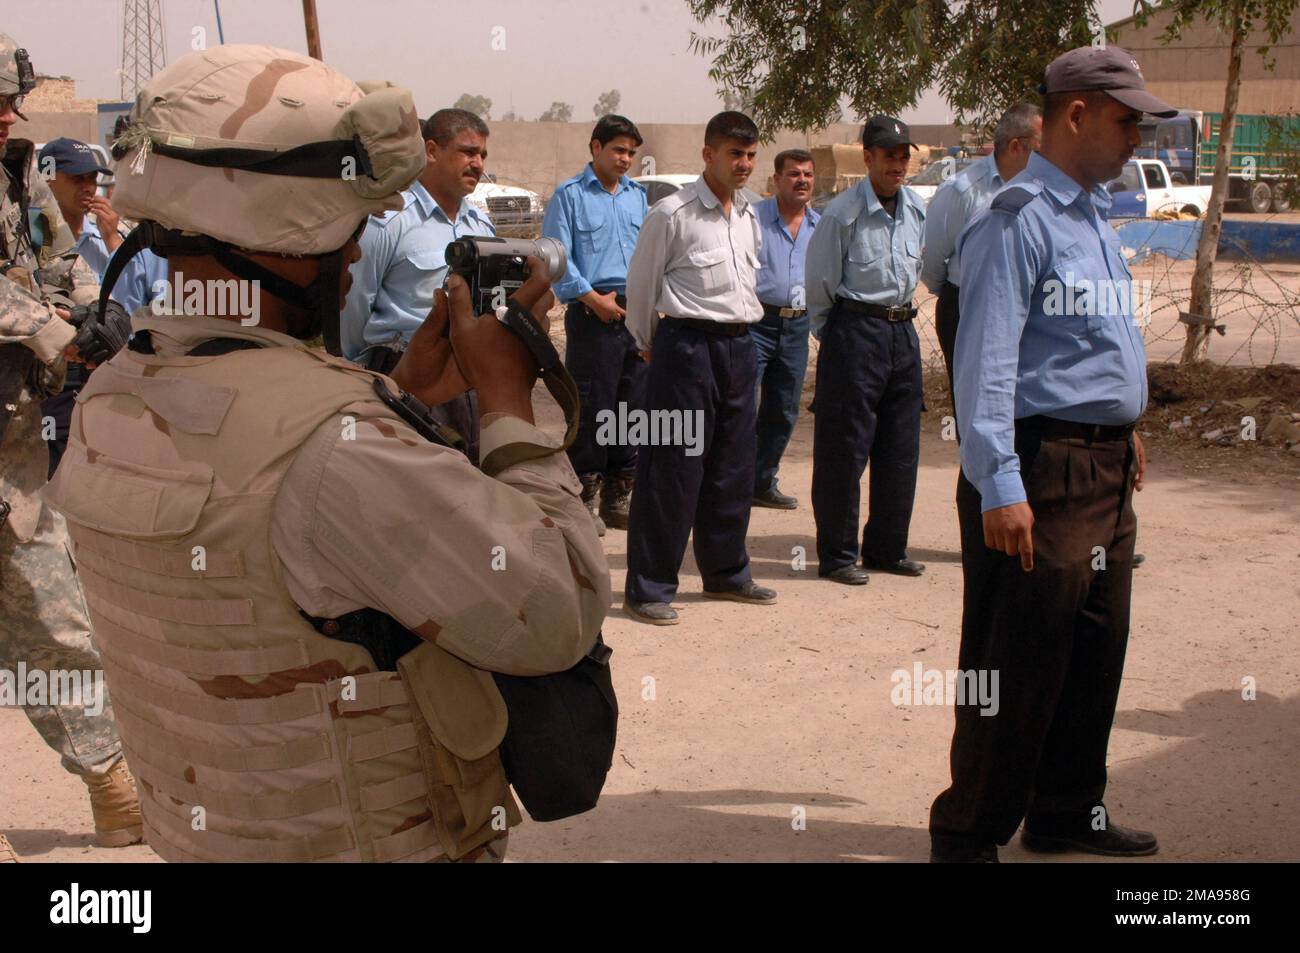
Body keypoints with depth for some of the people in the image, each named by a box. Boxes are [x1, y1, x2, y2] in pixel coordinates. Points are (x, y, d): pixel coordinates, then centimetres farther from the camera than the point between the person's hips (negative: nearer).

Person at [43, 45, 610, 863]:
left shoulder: (112, 403, -5)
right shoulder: (332, 446, -31)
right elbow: (562, 618, -25)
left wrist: (409, 394, 2)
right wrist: (510, 401, -15)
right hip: (380, 842, -7)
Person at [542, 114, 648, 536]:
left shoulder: (637, 195, 16)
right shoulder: (569, 195, -1)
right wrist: (592, 298, -14)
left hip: (636, 314, 6)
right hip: (592, 315, -5)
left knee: (634, 404, 8)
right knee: (591, 408, -4)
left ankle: (619, 495, 18)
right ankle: (586, 497, 4)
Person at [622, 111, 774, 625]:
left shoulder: (749, 217, 12)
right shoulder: (672, 214, -9)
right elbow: (640, 285, 0)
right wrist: (649, 344, 10)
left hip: (739, 346, 7)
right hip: (688, 346, -7)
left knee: (733, 467, 14)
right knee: (673, 469, -4)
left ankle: (726, 572, 28)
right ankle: (648, 587, 4)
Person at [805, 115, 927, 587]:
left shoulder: (916, 208, 8)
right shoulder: (843, 213, -12)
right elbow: (819, 284, -5)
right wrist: (833, 336, 3)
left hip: (903, 332, 7)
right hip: (855, 332, -7)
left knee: (900, 449, 10)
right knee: (844, 450, -2)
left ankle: (887, 548, 22)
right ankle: (837, 556, 6)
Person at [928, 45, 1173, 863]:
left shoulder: (1096, 217, 16)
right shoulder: (1019, 219, -13)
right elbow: (986, 361, -20)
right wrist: (999, 486, -25)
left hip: (1107, 468, 9)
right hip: (1046, 469, -9)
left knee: (1097, 657, 16)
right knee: (1018, 670, -2)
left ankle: (1069, 814, 31)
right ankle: (970, 834, 12)